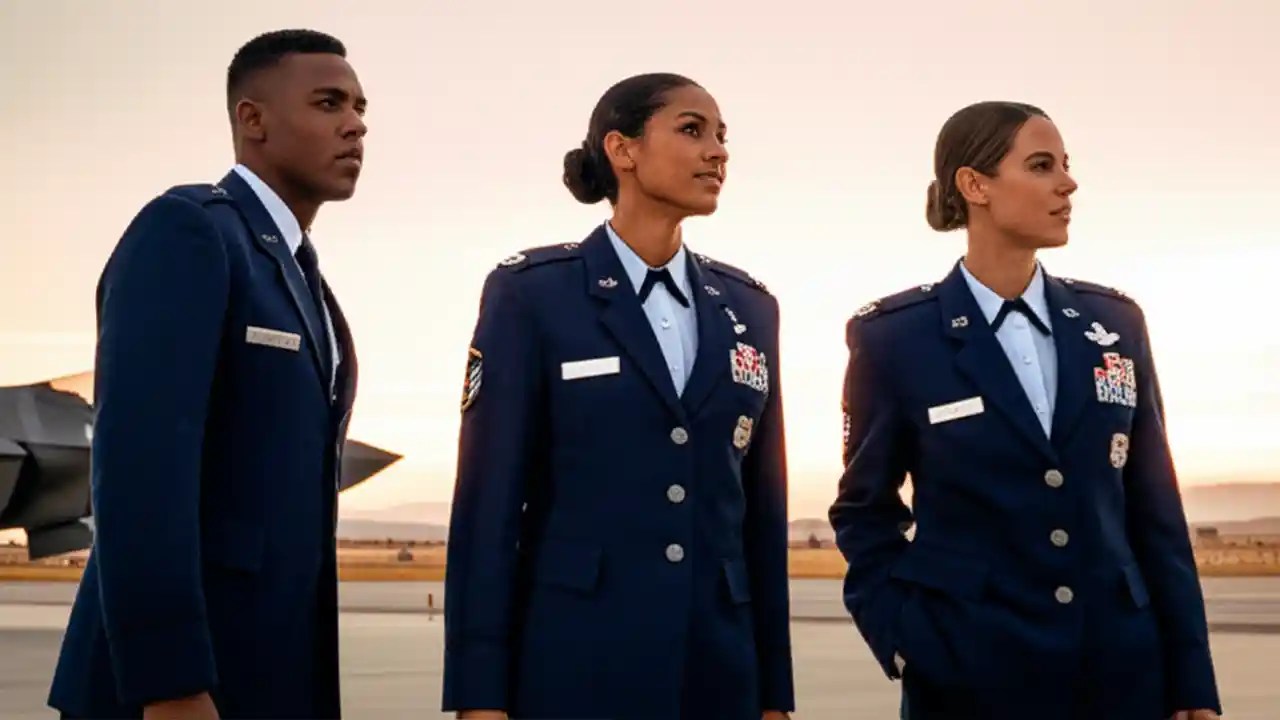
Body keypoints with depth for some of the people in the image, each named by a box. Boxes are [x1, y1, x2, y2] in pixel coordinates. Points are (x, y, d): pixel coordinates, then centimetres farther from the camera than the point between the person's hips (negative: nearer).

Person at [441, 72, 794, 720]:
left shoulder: (748, 308, 12)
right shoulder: (531, 292, -2)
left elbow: (762, 506, 12)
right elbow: (489, 497, -5)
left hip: (716, 665, 4)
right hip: (572, 662, -4)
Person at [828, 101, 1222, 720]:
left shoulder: (1115, 323, 6)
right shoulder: (893, 336, -4)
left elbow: (1155, 511, 6)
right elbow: (865, 511, 3)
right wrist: (906, 648, -9)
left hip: (1123, 666, 3)